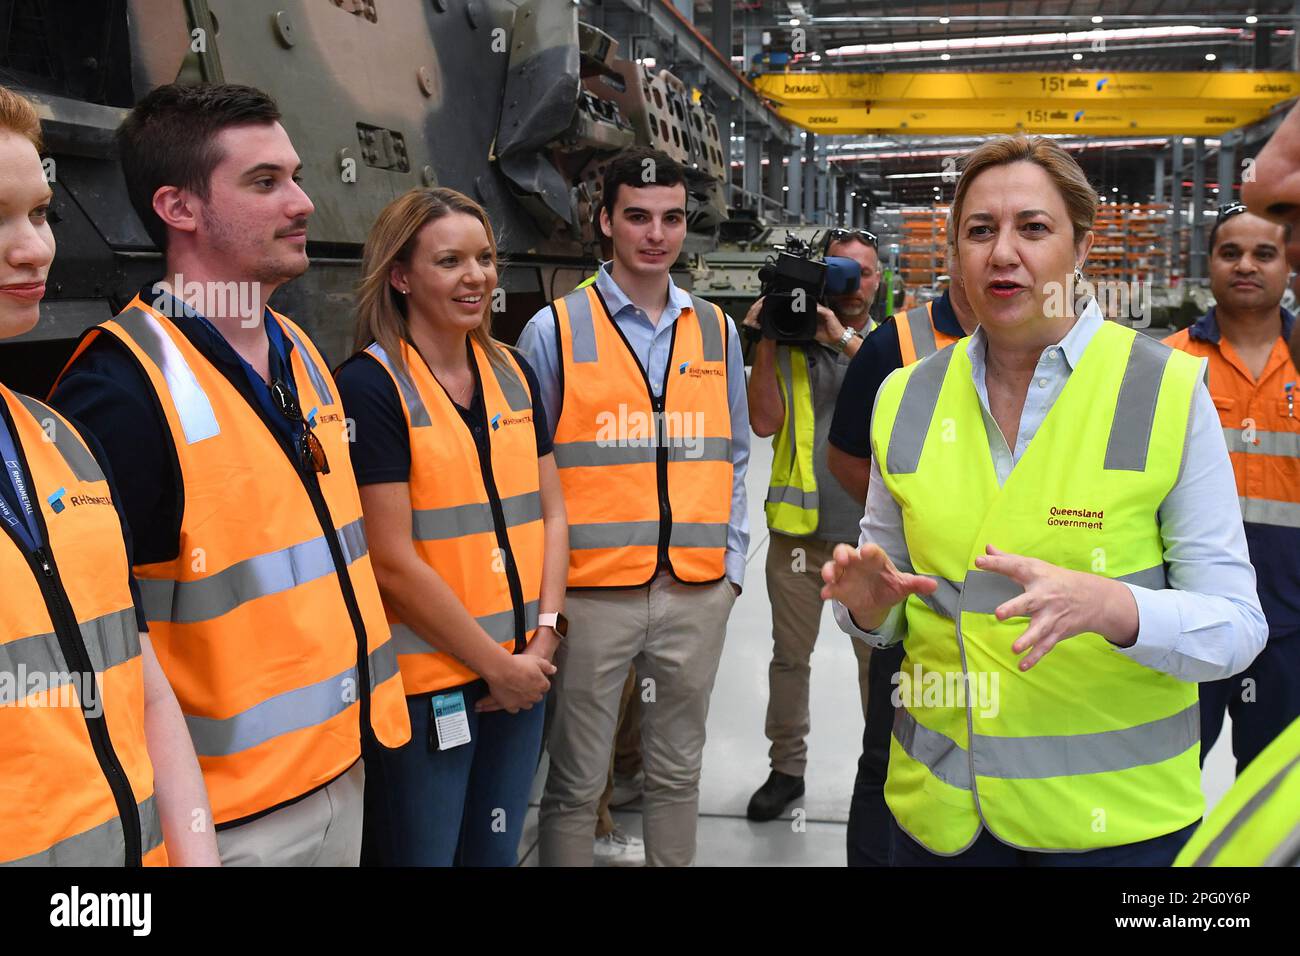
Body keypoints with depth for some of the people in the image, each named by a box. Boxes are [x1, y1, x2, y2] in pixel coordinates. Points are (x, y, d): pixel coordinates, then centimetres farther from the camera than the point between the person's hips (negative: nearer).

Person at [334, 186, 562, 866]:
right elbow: (392, 561, -15)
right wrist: (496, 663, -11)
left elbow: (548, 513, 10)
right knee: (422, 853, 9)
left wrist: (544, 631, -2)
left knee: (496, 852, 19)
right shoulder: (370, 386, -12)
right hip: (423, 685, -6)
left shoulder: (514, 375, 8)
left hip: (520, 676, 6)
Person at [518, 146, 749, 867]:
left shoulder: (716, 330, 9)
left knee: (678, 771, 18)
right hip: (590, 593, -3)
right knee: (576, 784, 7)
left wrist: (732, 563, 7)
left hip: (698, 592, 4)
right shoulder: (553, 331, -3)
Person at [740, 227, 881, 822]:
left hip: (874, 532, 0)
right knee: (789, 655, 12)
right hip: (799, 528, 1)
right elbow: (764, 421, -6)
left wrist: (843, 337, -21)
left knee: (881, 658, 9)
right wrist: (764, 343, -11)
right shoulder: (789, 341, 4)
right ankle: (787, 767, 28)